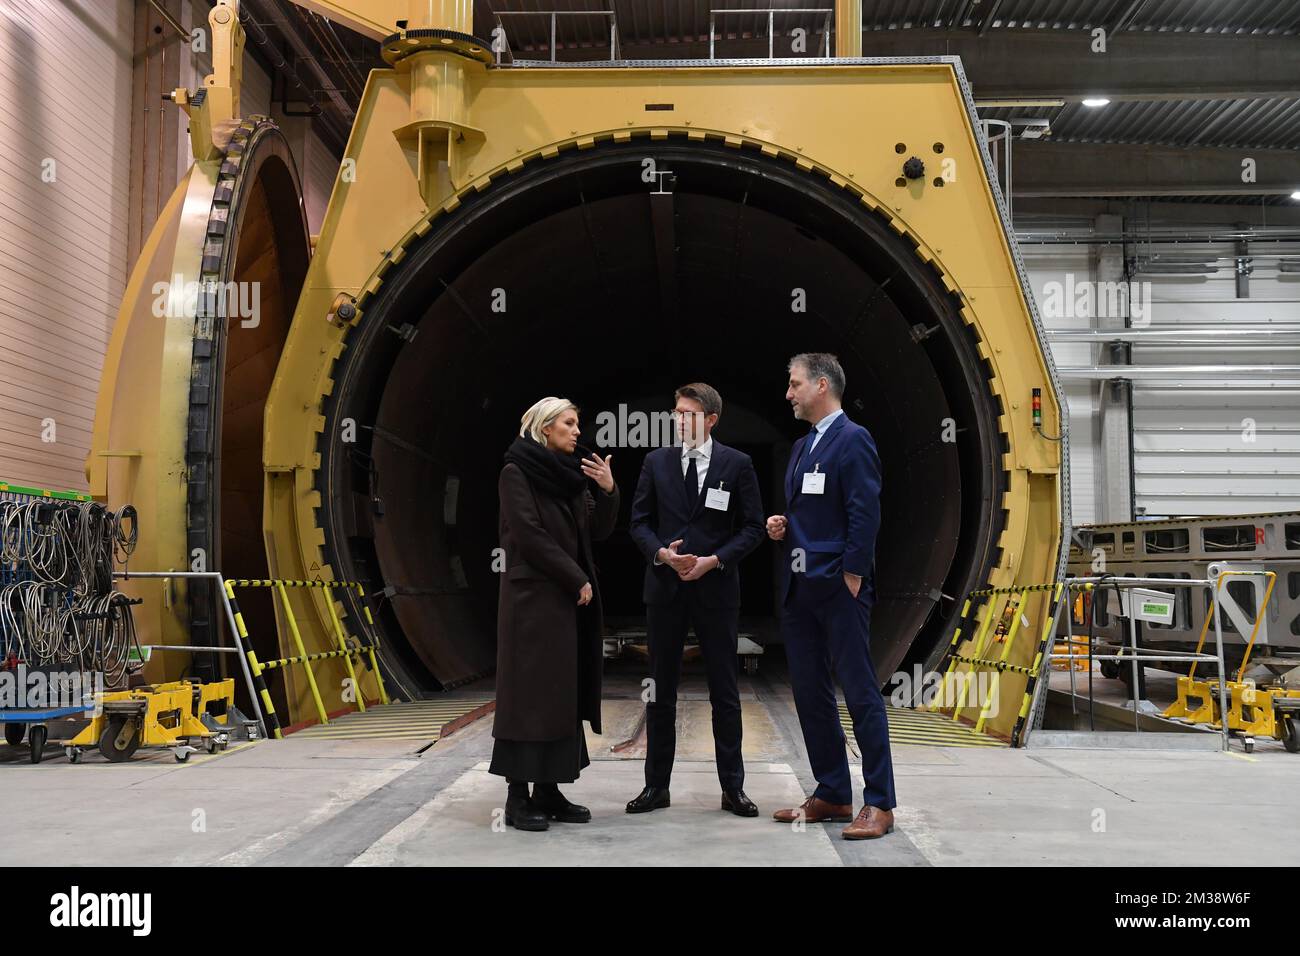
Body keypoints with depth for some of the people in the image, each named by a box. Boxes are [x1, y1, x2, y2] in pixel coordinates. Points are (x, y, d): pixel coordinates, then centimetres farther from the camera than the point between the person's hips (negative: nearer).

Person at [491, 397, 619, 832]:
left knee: (565, 693, 6)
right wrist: (577, 579, -13)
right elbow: (530, 535, -15)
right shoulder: (517, 472, -7)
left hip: (570, 598, 8)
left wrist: (608, 491, -7)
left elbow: (597, 532, 9)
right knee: (531, 692, -6)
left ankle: (548, 790, 12)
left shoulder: (570, 475, 14)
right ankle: (518, 796, 0)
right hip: (534, 596, -7)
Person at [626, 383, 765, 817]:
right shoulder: (656, 462, 6)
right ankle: (656, 785, 17)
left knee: (725, 691, 5)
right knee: (661, 689, 8)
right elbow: (639, 521, 7)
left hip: (715, 588, -2)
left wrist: (714, 560, -13)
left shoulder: (737, 464, 0)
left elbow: (752, 526, -1)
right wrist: (661, 552, -12)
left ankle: (732, 787, 14)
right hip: (665, 587, 2)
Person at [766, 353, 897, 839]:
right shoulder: (801, 446, 18)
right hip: (798, 589, 9)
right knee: (810, 694, 11)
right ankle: (832, 794, 21)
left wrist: (851, 579, -17)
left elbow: (865, 515, -15)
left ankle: (879, 803, 3)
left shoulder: (853, 439, -8)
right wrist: (781, 526, 5)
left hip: (839, 587, -9)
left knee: (861, 694, -4)